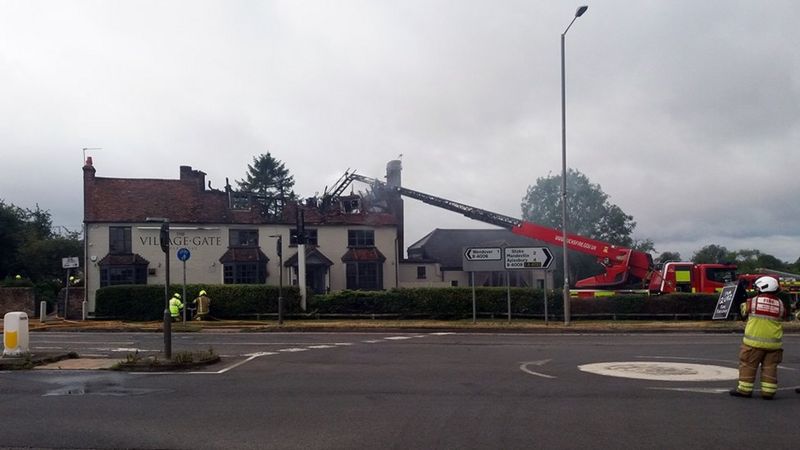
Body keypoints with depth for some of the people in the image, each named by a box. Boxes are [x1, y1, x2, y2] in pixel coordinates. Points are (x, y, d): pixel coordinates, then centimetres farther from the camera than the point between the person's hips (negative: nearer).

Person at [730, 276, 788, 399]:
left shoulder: (753, 301, -5)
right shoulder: (780, 304, 2)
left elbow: (744, 312, 11)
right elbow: (785, 315, 15)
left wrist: (743, 303, 29)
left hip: (754, 341, -3)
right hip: (773, 342, 3)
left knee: (748, 365, 7)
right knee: (770, 367, 9)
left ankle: (745, 389, 11)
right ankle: (768, 391, 10)